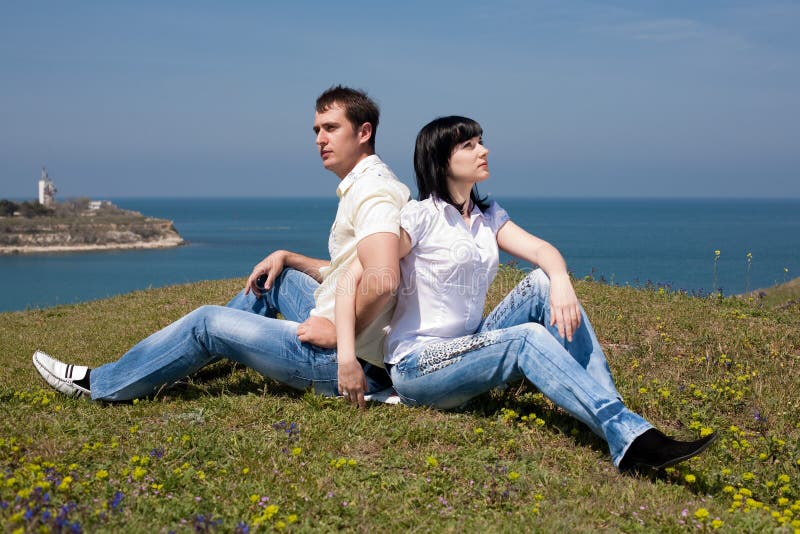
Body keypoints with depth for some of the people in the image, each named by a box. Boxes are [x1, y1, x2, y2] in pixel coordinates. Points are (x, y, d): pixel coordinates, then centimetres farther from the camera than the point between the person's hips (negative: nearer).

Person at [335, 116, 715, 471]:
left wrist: (560, 281, -27)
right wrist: (347, 359, -24)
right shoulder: (419, 216, -10)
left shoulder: (487, 215, 13)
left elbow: (540, 249, -3)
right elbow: (354, 279, -16)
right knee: (528, 338, -30)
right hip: (417, 366, -7)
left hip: (469, 347, 7)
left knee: (543, 284, -13)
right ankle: (626, 434, -40)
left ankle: (610, 408, -24)